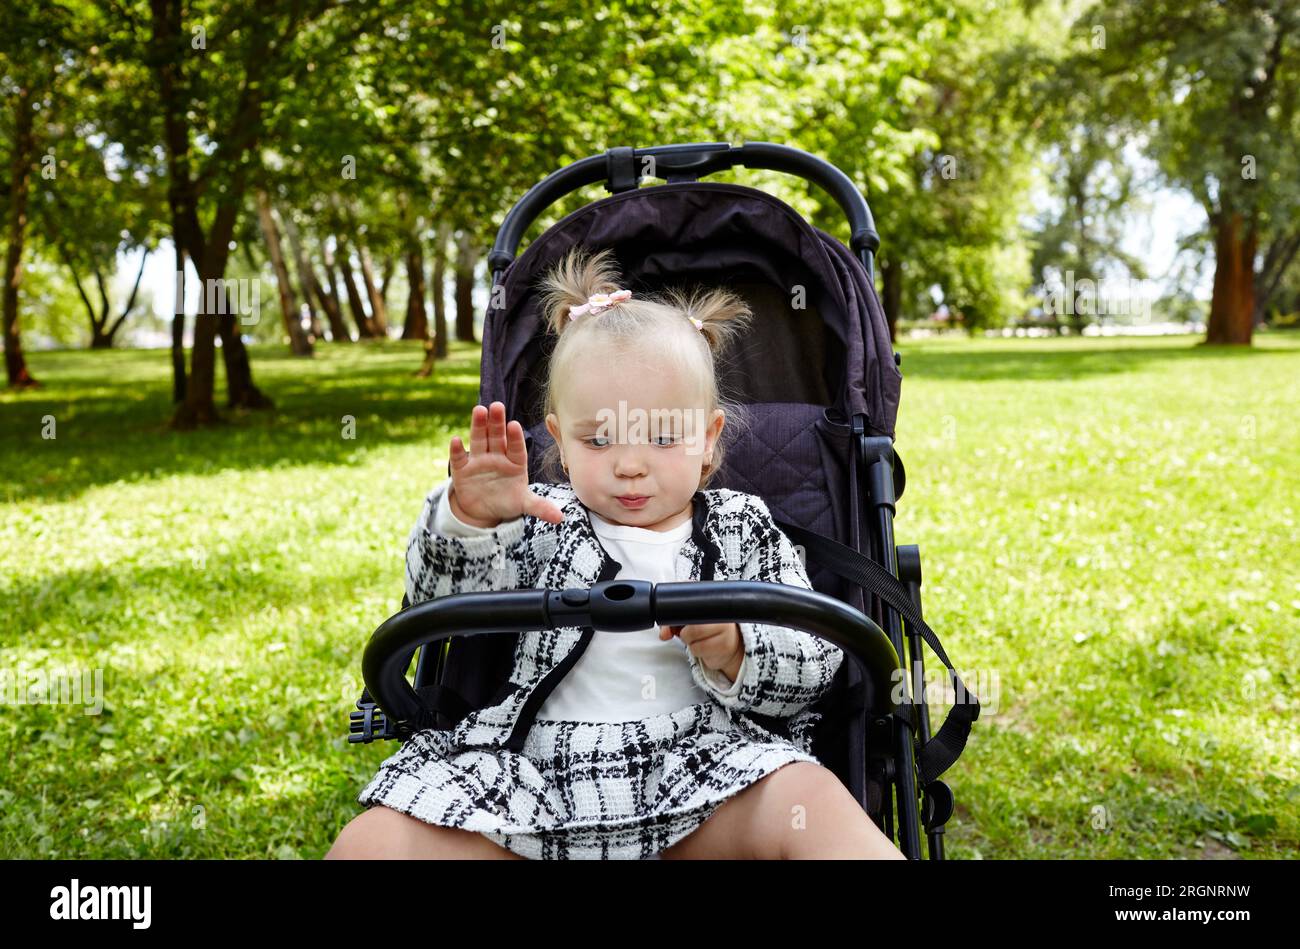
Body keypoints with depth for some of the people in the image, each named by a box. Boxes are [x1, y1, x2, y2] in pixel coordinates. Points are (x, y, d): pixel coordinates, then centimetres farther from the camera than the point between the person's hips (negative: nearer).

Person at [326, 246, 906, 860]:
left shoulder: (743, 529, 12)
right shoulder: (540, 522, 12)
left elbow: (814, 668, 6)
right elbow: (440, 603, 1)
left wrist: (734, 654, -15)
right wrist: (469, 522, -19)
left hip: (702, 763, 0)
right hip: (532, 764, 1)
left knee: (813, 803, -28)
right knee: (370, 843, -19)